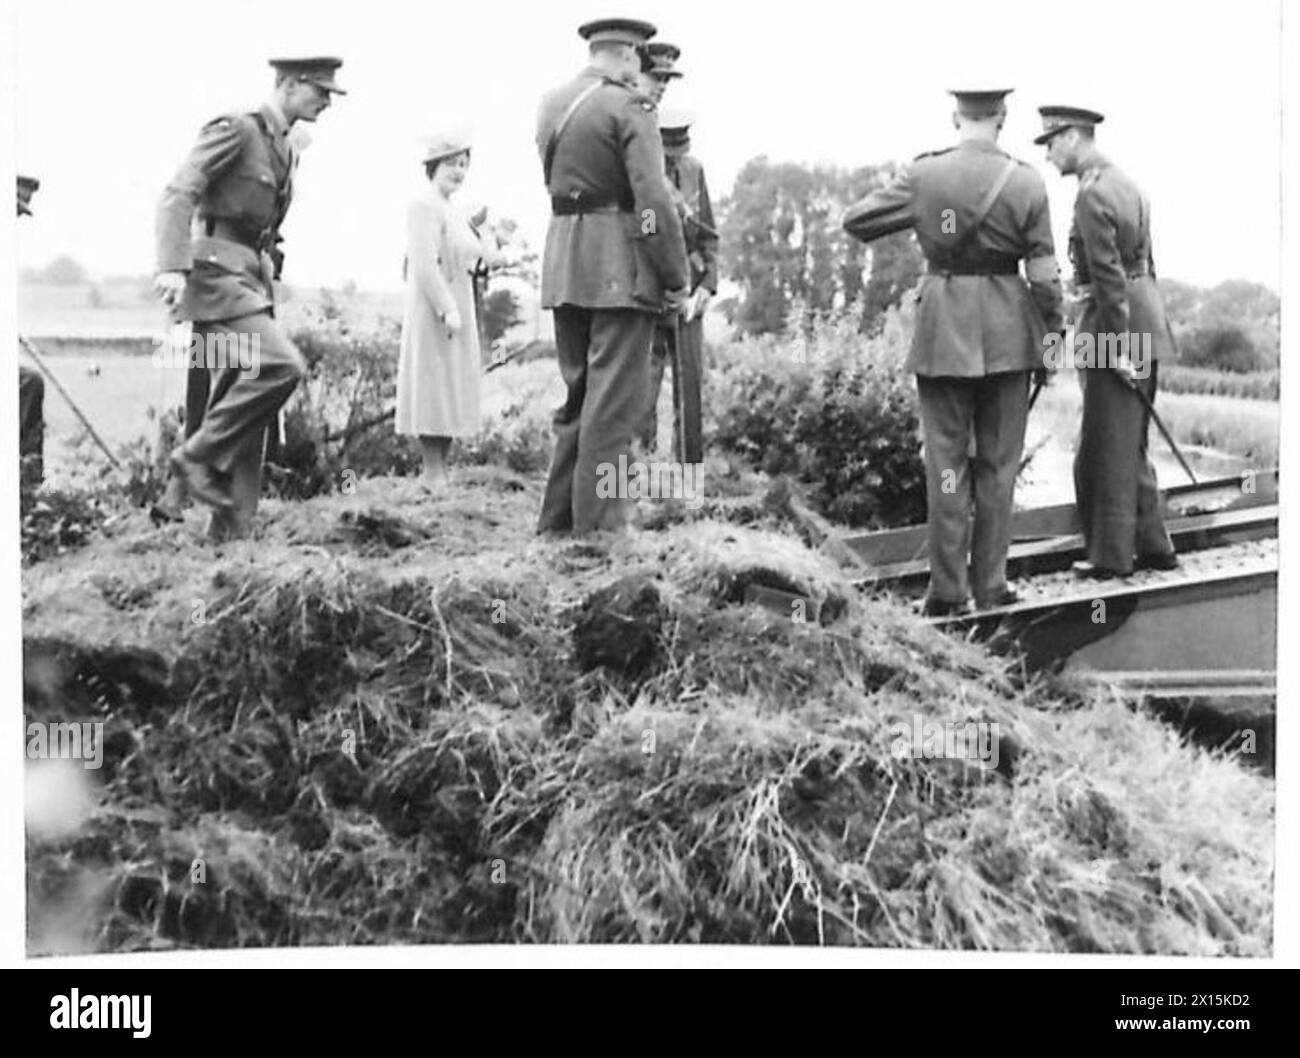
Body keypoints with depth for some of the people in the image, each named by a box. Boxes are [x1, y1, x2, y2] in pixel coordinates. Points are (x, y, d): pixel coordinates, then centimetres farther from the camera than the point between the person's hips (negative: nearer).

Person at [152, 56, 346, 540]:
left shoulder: (285, 148, 18)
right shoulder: (236, 128, -9)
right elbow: (178, 194, -17)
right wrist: (172, 266, -29)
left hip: (253, 281, 9)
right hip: (218, 273, -9)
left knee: (241, 401, 5)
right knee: (281, 366, -24)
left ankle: (232, 528, 6)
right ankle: (197, 458, -12)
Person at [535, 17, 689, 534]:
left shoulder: (551, 103, 13)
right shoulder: (628, 107, -10)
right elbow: (653, 200, -16)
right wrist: (677, 278, -10)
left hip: (562, 265, 7)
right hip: (619, 268, -7)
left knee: (578, 393, 16)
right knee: (614, 402, -3)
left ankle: (557, 520, 20)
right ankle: (597, 526, -3)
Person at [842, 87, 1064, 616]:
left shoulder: (924, 175, -5)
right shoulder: (1026, 182, -4)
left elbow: (856, 221, 1)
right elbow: (1044, 273, -3)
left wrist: (905, 187, 15)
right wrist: (1052, 329, 8)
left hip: (943, 329, 0)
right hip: (1007, 332, 0)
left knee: (945, 461, 6)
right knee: (997, 463, 10)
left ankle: (947, 590, 7)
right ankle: (990, 585, 14)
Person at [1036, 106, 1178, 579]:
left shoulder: (1092, 195, -16)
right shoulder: (1127, 185, 14)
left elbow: (1107, 276, -20)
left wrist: (1118, 347, -20)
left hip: (1114, 325, -9)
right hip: (1146, 324, 9)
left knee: (1108, 447, 0)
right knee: (1130, 445, 16)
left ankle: (1112, 556, 8)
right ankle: (1154, 547, 20)